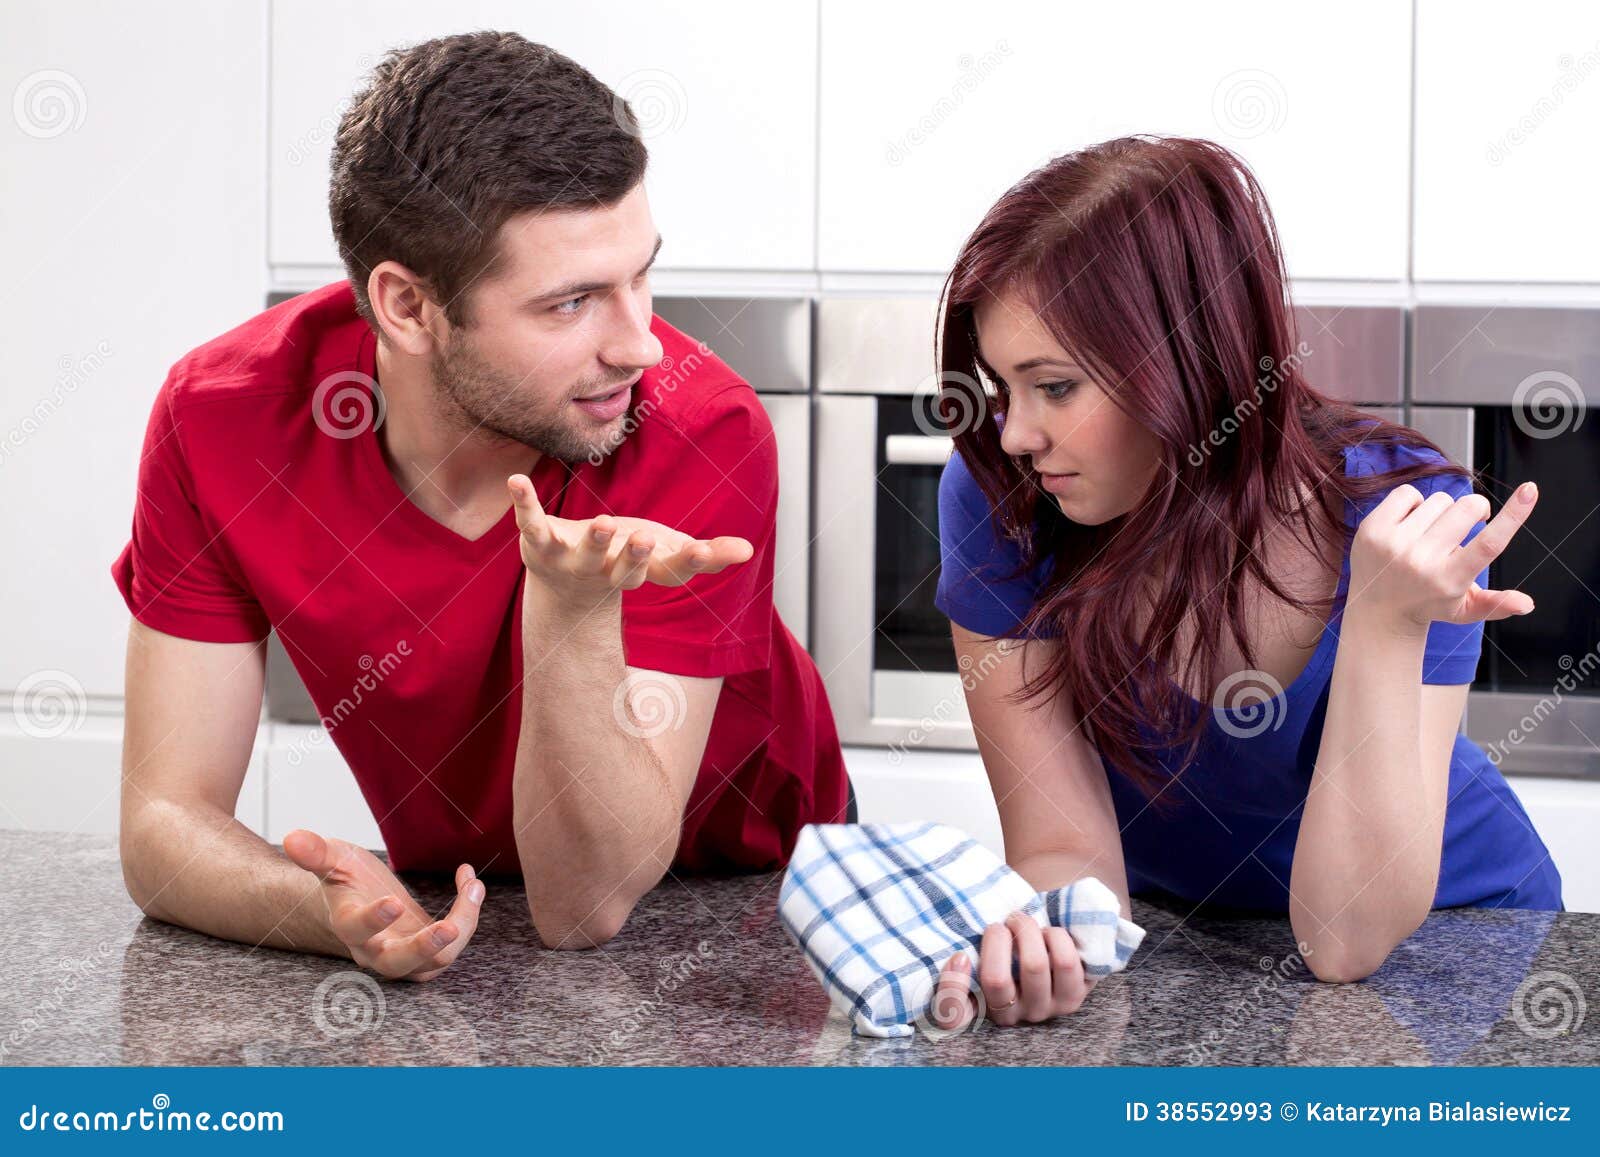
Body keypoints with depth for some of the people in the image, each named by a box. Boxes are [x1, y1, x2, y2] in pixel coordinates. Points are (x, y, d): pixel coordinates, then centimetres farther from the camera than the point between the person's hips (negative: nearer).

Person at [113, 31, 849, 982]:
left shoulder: (705, 433, -27)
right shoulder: (221, 417, -19)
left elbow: (586, 908, -26)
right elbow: (166, 820, -15)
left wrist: (574, 603, -41)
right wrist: (336, 914, -36)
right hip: (454, 909, 3)